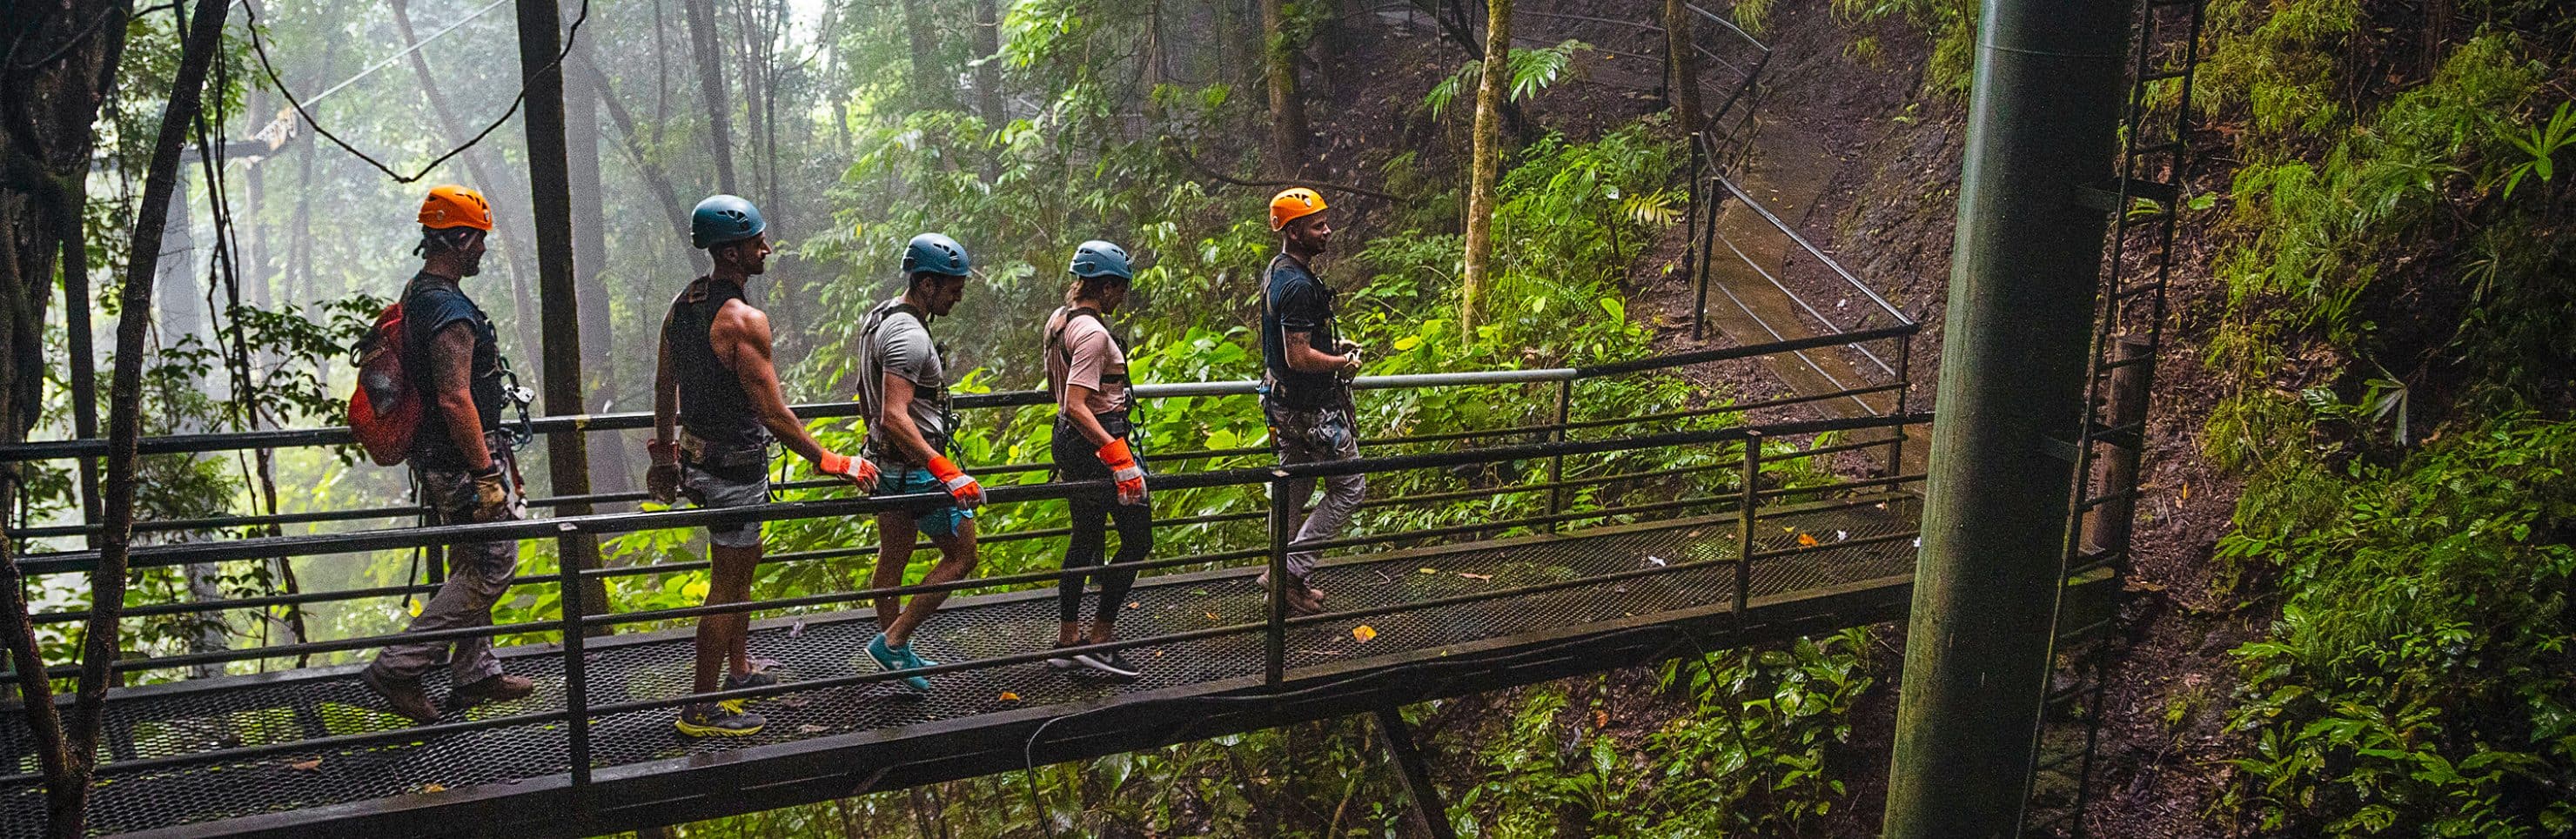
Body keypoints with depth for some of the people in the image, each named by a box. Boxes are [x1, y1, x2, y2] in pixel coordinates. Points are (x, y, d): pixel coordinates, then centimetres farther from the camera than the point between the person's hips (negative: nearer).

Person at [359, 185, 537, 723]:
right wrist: (487, 474, -24)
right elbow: (455, 399, -27)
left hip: (436, 457, 11)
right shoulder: (449, 310, -21)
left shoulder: (416, 296, 13)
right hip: (464, 461, -11)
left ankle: (474, 675, 27)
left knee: (471, 565, 18)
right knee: (493, 568, -4)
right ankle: (398, 668, -3)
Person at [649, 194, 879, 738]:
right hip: (735, 465, -9)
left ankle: (740, 673, 40)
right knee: (728, 584, 1)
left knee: (740, 566, 25)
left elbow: (664, 383, 15)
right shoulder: (744, 320, -24)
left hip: (696, 454, 9)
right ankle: (701, 711, 10)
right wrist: (832, 463, -17)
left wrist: (665, 449, 28)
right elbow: (774, 416, -25)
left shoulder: (682, 303, 4)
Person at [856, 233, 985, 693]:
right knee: (960, 557, 1)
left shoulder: (879, 317, 8)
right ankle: (893, 641, 1)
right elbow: (896, 416, -34)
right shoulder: (909, 336, -24)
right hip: (918, 466, -10)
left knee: (892, 559, 18)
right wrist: (947, 473, -38)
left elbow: (865, 396, 21)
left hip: (888, 462, 10)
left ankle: (896, 654, 29)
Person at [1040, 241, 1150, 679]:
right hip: (1098, 441, -10)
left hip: (1069, 441, 10)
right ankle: (1100, 639, 0)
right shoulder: (1092, 333, -21)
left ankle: (1066, 639, 22)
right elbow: (1075, 406, -28)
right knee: (1138, 538, -1)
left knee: (1085, 537, 17)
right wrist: (1118, 457, -31)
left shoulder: (1058, 320, 9)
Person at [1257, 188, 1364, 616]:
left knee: (1295, 487, 20)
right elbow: (1299, 358, -28)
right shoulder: (1298, 286, -25)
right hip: (1312, 408, -10)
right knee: (1349, 487, 2)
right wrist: (1344, 363, -13)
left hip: (1284, 401, 10)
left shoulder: (1276, 271, 8)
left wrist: (1333, 344, 13)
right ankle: (1293, 571, 2)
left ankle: (1281, 572, 31)